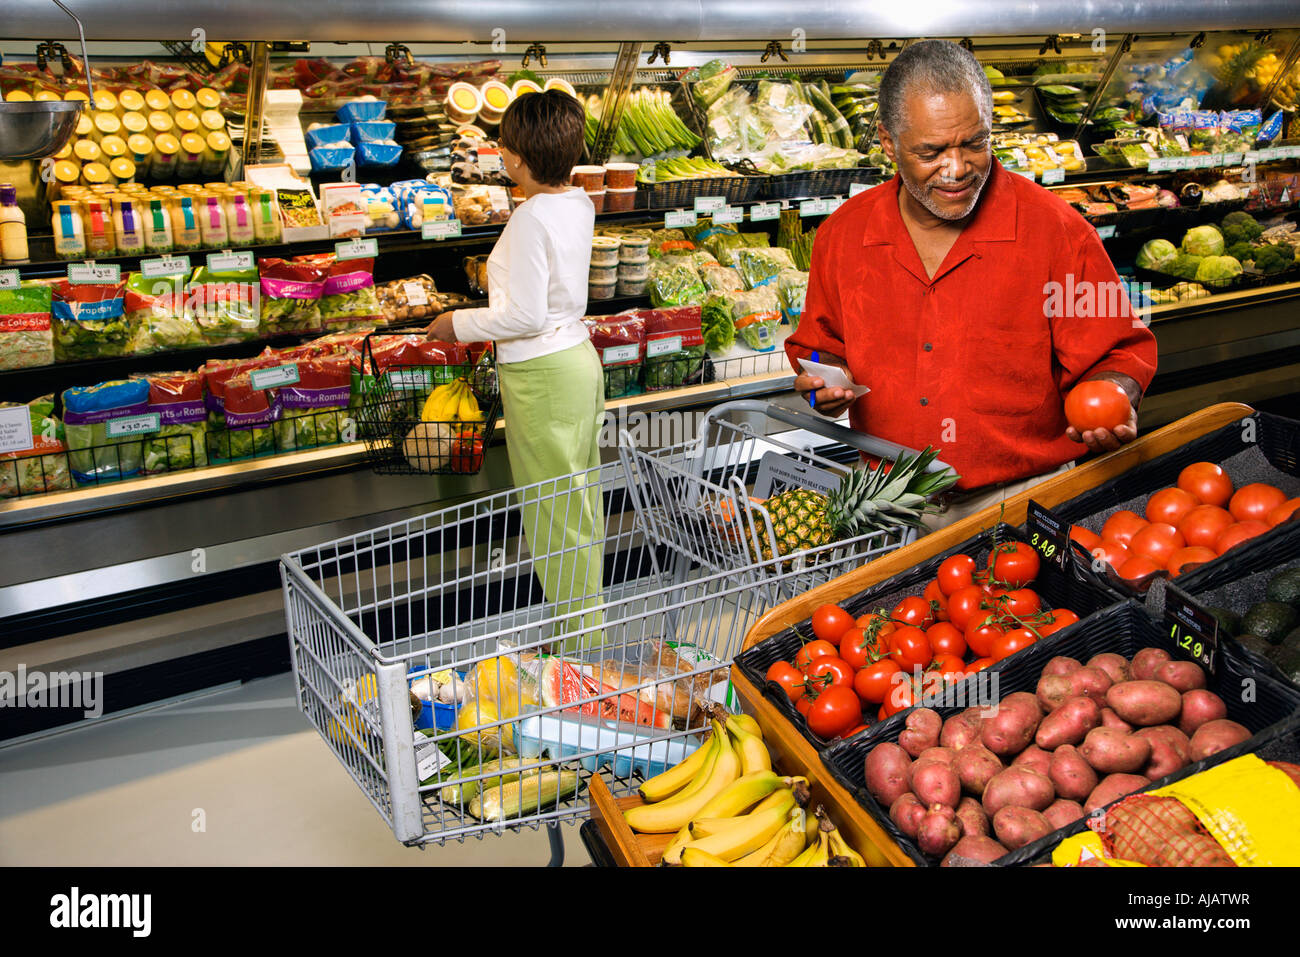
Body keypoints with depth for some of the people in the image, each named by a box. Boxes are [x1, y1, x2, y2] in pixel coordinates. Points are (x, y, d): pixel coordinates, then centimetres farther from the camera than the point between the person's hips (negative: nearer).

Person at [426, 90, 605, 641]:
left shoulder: (532, 217, -21)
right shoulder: (579, 203, 5)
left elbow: (525, 317, -23)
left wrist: (458, 324, -10)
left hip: (542, 374, -9)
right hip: (578, 357, 9)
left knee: (553, 512, 2)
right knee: (578, 502, 18)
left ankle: (579, 638, 13)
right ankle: (589, 615, 31)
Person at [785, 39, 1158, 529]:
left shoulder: (1056, 230, -6)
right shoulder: (842, 235, 4)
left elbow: (1115, 354, 2)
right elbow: (821, 347, 18)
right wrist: (825, 380, -3)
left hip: (1021, 495, -2)